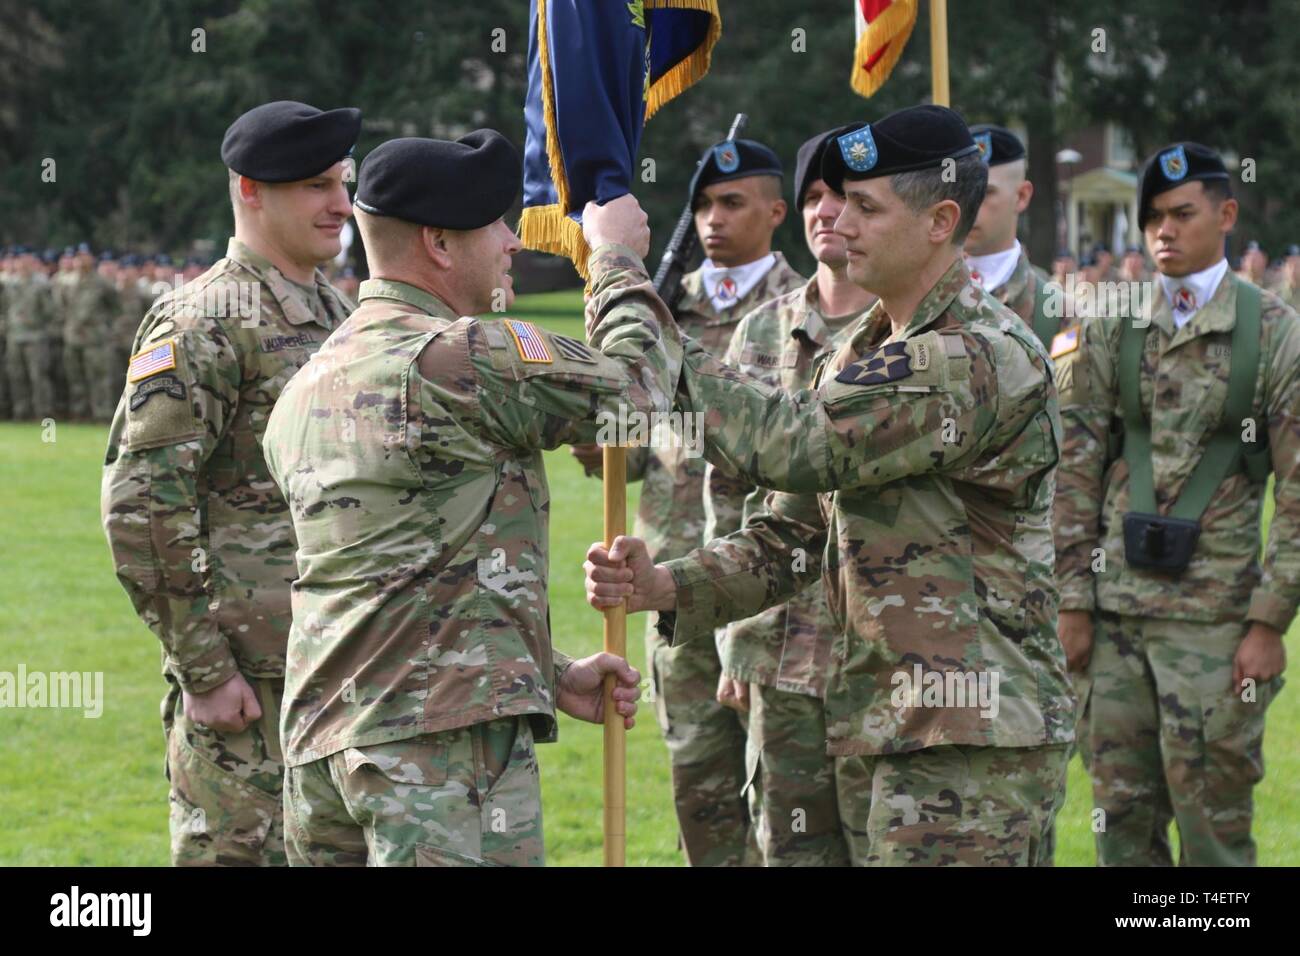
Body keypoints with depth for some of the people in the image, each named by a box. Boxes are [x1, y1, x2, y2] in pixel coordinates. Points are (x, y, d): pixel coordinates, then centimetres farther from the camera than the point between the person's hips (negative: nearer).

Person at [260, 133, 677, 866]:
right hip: (446, 730, -9)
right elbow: (634, 385, 0)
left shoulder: (309, 387, 19)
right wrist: (618, 257, 17)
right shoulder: (462, 360, -11)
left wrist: (555, 676, 25)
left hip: (323, 737, 9)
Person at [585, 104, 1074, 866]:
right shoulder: (866, 355, 16)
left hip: (970, 744, -9)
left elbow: (795, 446, -22)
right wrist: (667, 587, -3)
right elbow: (795, 531, 15)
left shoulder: (983, 359, -17)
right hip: (877, 728, 9)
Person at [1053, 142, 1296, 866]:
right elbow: (1076, 471, 8)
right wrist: (1073, 603, 2)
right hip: (1116, 609, 3)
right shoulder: (1112, 331, 8)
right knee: (1122, 815, 6)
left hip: (1215, 616, -3)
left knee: (1214, 822, 0)